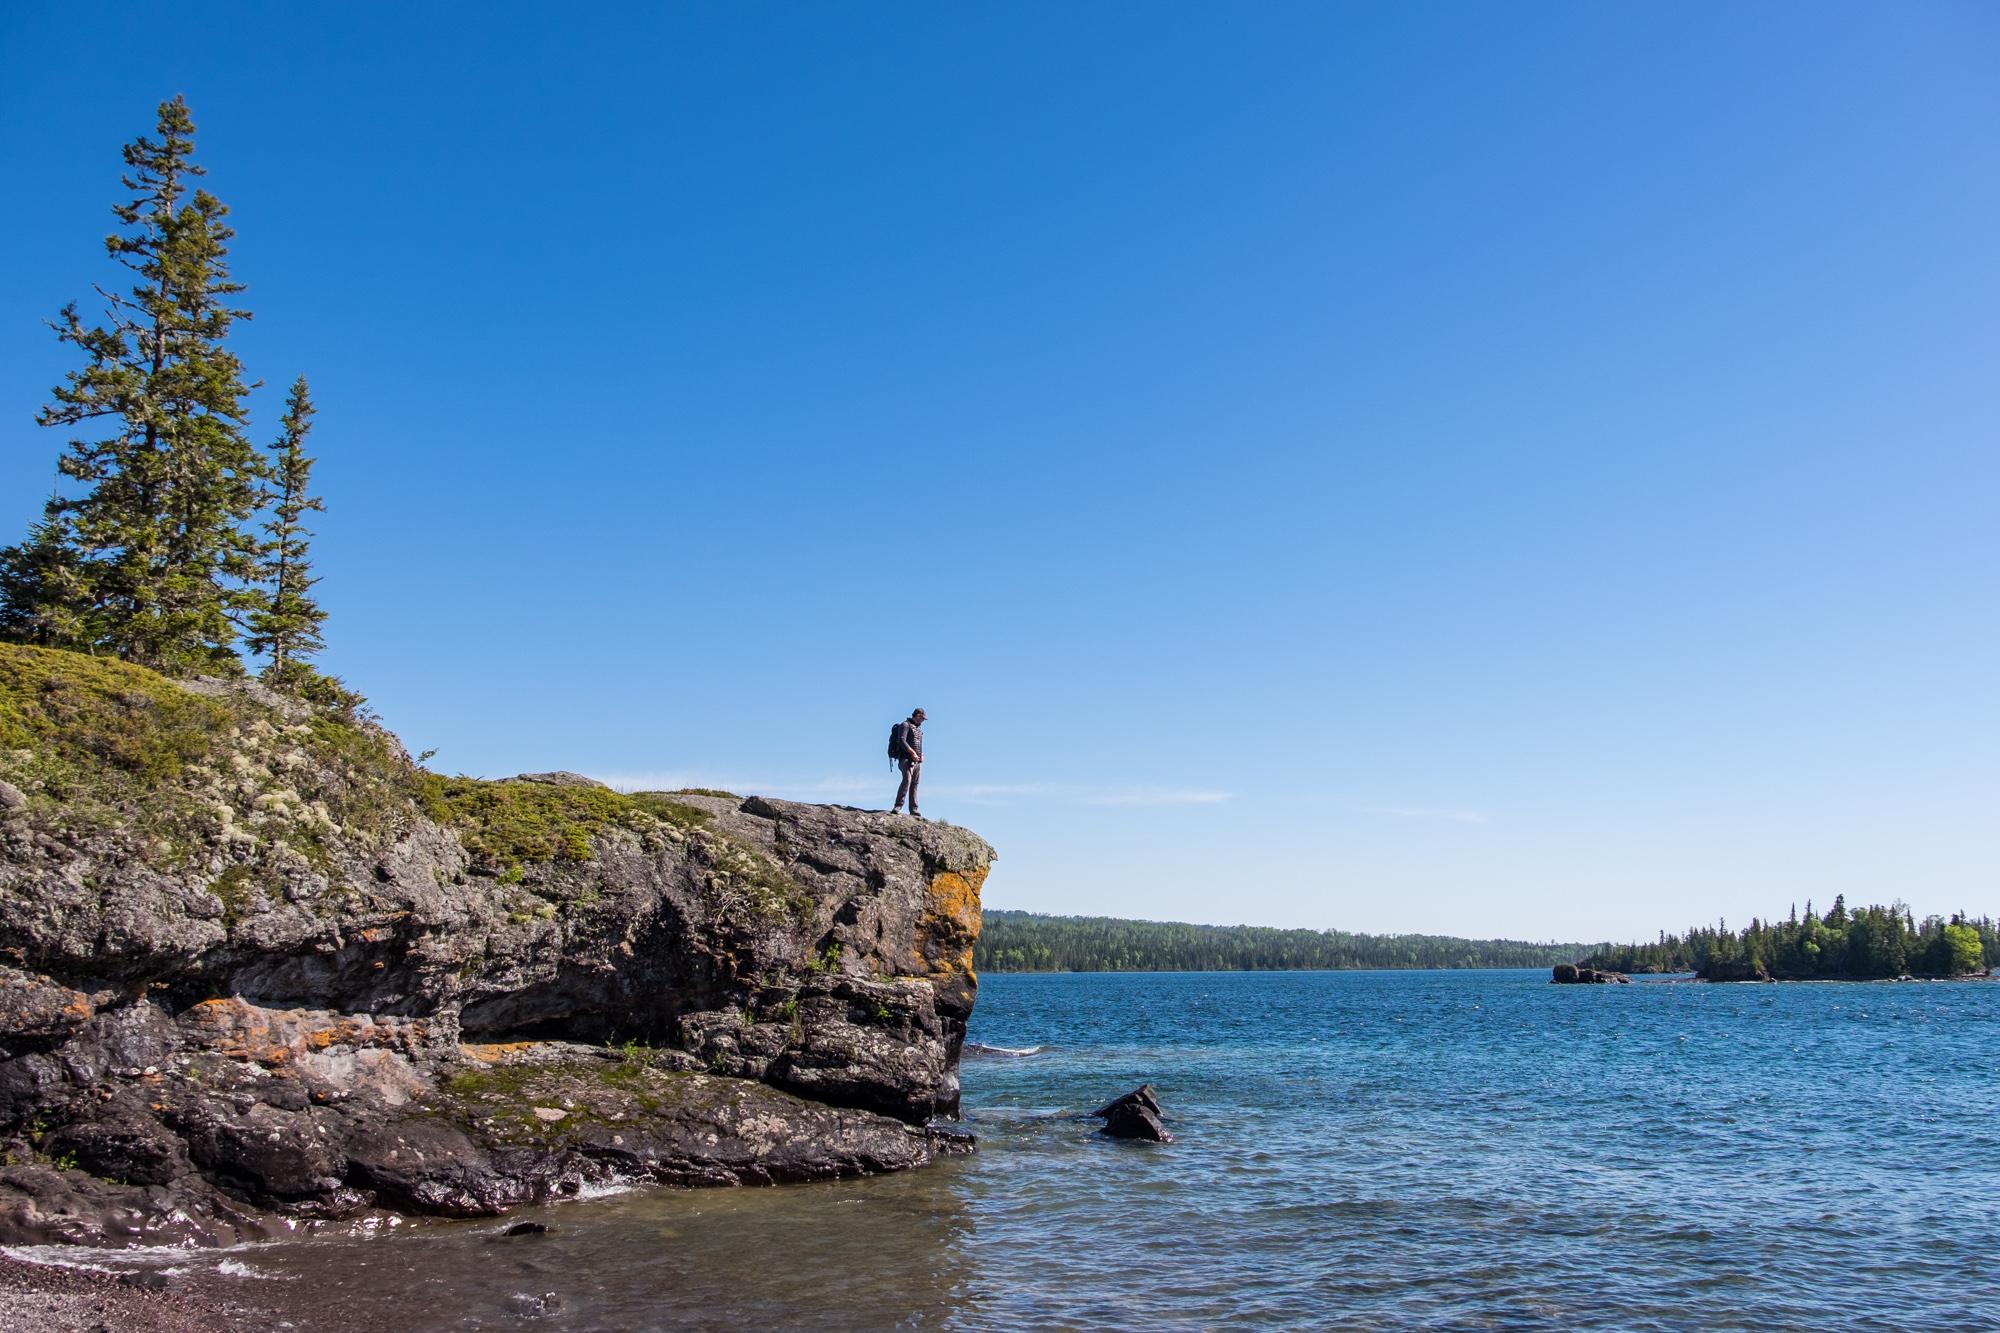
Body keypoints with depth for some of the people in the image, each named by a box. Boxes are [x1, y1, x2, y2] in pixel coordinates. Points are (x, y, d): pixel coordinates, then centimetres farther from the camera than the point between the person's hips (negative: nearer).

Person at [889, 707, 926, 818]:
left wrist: (921, 755, 10)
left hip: (917, 761, 8)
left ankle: (913, 810, 7)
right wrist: (913, 752, -20)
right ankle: (898, 807, -28)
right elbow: (901, 741, -15)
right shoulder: (905, 725, -2)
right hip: (906, 759, -8)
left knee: (914, 784, 6)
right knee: (907, 781, -23)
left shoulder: (919, 729, 24)